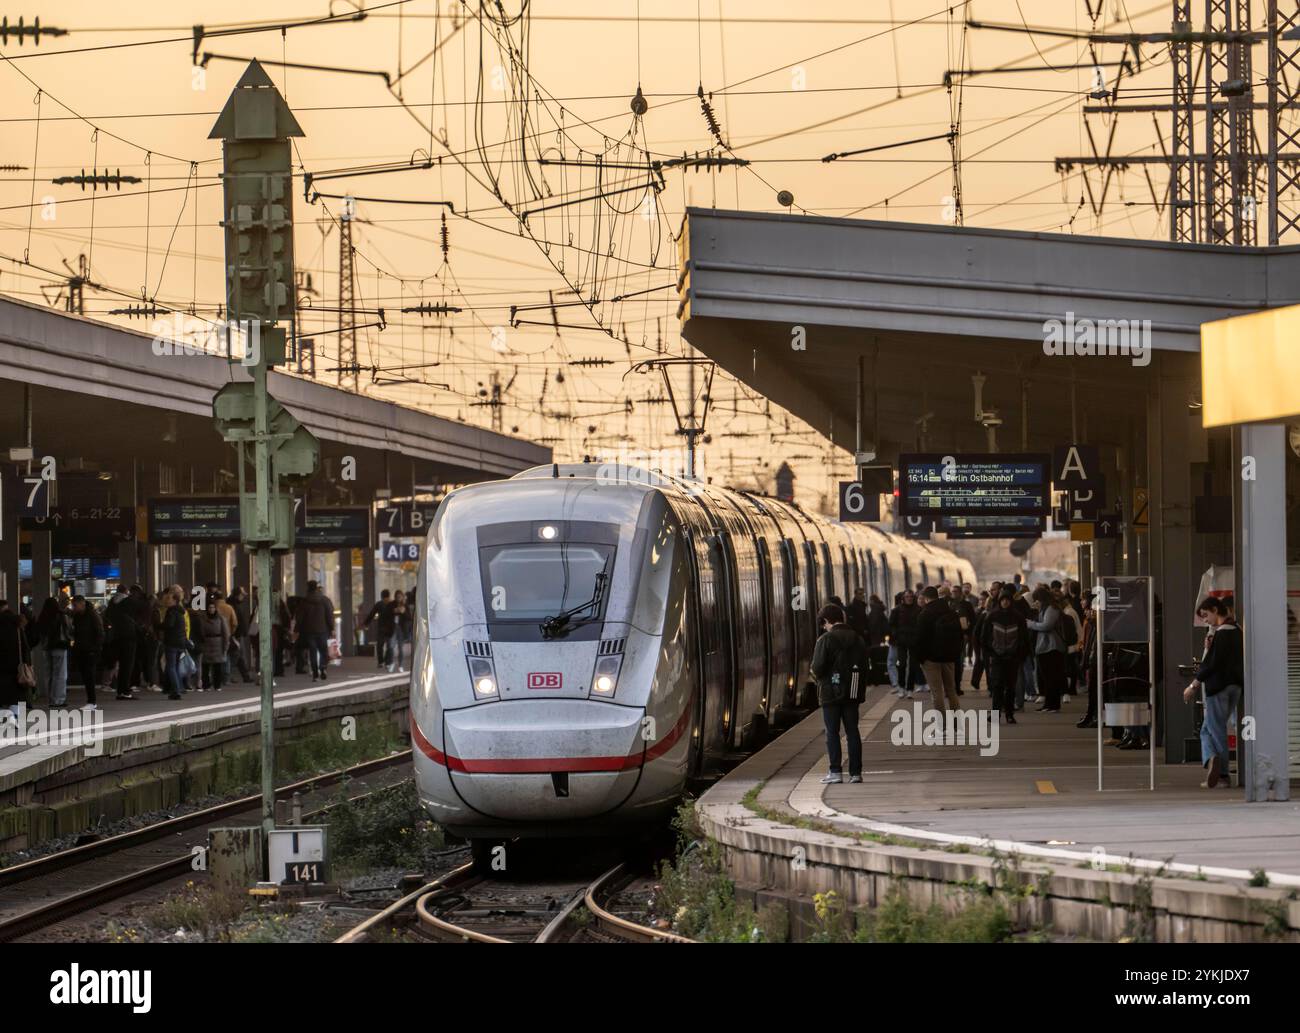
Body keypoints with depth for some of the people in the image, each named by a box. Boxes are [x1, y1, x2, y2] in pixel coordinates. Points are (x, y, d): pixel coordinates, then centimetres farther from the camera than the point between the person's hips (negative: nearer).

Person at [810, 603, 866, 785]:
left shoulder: (826, 639, -12)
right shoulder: (857, 639, 6)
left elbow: (818, 668, -17)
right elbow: (864, 666, 8)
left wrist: (814, 671, 6)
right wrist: (861, 690, 15)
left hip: (831, 694, -5)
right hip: (852, 693, 5)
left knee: (832, 732, 2)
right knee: (852, 731, 8)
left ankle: (835, 771, -3)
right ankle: (855, 772, 6)